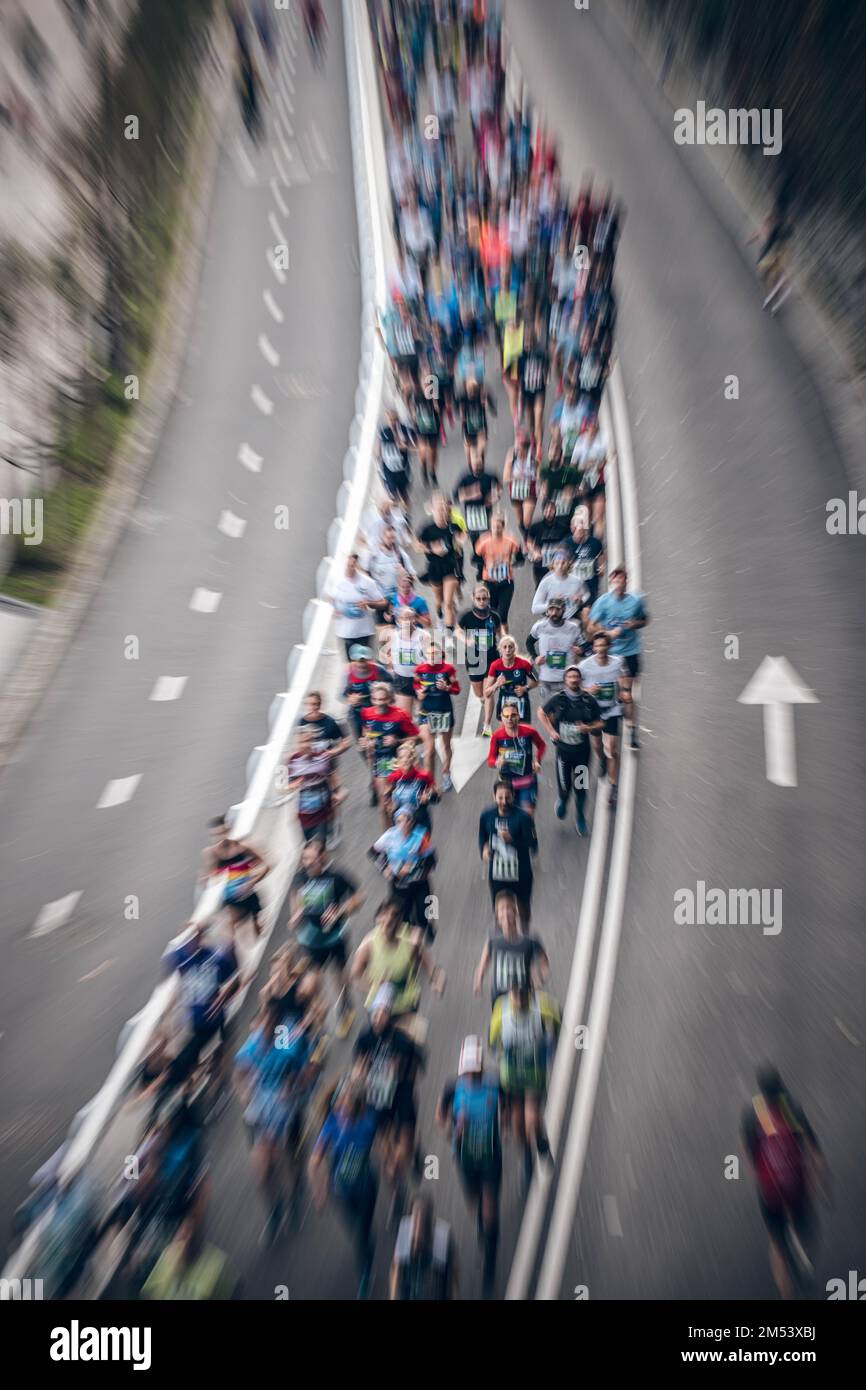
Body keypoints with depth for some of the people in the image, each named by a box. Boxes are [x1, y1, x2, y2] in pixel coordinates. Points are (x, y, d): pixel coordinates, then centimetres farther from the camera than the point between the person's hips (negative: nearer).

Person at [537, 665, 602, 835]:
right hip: (563, 749, -1)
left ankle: (580, 817, 34)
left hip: (582, 751, 1)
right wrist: (551, 731, 0)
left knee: (581, 788, 8)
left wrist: (589, 728, -17)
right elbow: (541, 713, 9)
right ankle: (563, 801, 42)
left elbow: (600, 724, 3)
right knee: (564, 786, 5)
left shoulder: (589, 700, -5)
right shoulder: (558, 699, -6)